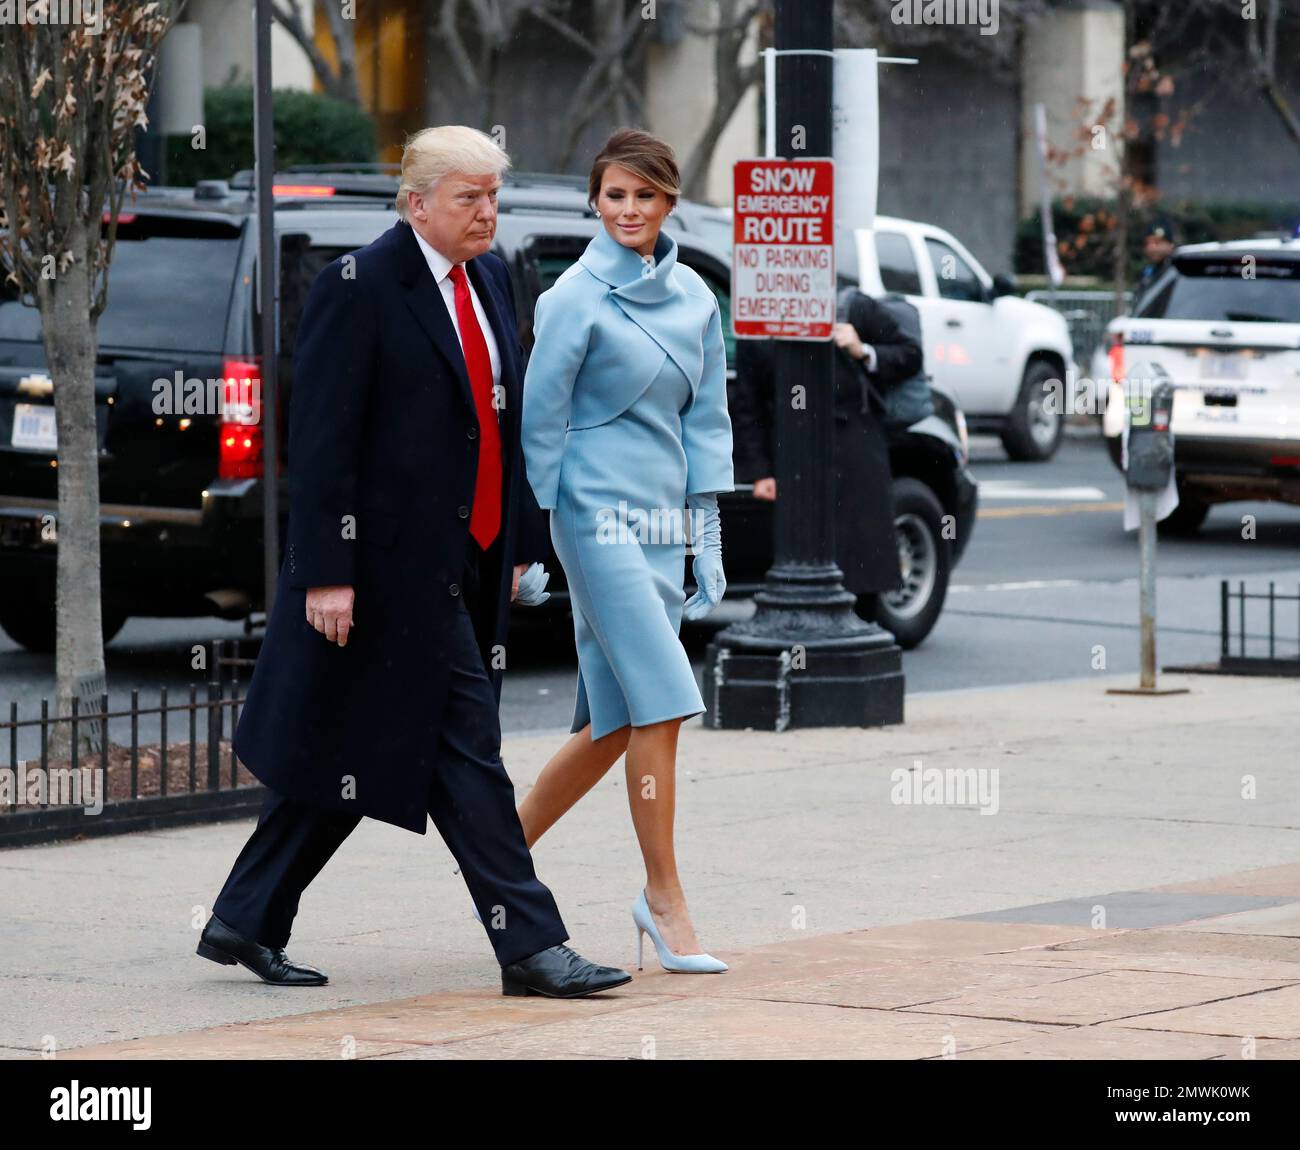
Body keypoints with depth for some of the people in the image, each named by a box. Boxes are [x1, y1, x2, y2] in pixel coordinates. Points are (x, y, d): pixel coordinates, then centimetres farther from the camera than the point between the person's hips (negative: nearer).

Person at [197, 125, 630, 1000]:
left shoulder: (490, 278, 13)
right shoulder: (359, 289, -12)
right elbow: (322, 441, -14)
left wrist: (514, 546, 17)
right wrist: (326, 572, -18)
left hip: (467, 566, 8)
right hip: (395, 563, -8)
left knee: (350, 758, 12)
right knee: (467, 749, -6)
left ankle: (247, 924, 22)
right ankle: (530, 945, -2)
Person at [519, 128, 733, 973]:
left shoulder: (694, 298, 11)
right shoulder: (576, 298, -7)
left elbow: (705, 420, 15)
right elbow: (541, 420, -5)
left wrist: (709, 541, 11)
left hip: (662, 519, 7)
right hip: (599, 513, -7)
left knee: (617, 724, 7)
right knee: (661, 701, -12)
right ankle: (664, 895, -5)